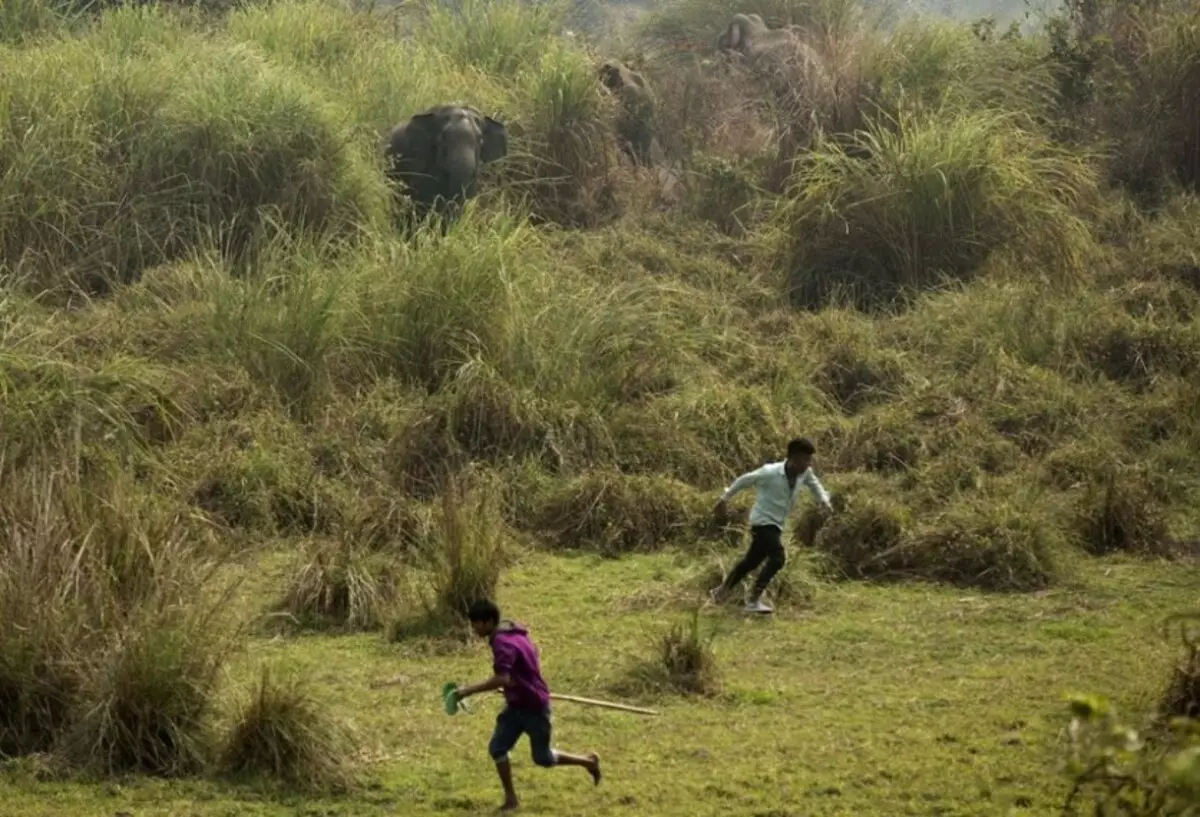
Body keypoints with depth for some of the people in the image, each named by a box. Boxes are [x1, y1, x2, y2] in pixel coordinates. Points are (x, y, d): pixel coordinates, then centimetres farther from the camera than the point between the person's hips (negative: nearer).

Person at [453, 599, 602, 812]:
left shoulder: (502, 643, -27)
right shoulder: (512, 634, 5)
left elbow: (502, 679, -38)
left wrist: (469, 691, -35)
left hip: (534, 706, -9)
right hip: (517, 705, 10)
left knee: (543, 758, 8)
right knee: (497, 748, 0)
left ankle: (588, 761, 29)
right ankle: (510, 797, 8)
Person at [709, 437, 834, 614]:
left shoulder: (805, 473, -6)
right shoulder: (771, 472, -23)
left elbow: (815, 485, 16)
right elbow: (744, 480, -8)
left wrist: (824, 500, -4)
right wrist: (724, 498, 2)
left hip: (776, 525, 8)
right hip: (763, 521, -8)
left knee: (752, 560, 19)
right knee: (777, 558, -23)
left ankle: (721, 591, 35)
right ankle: (754, 600, -17)